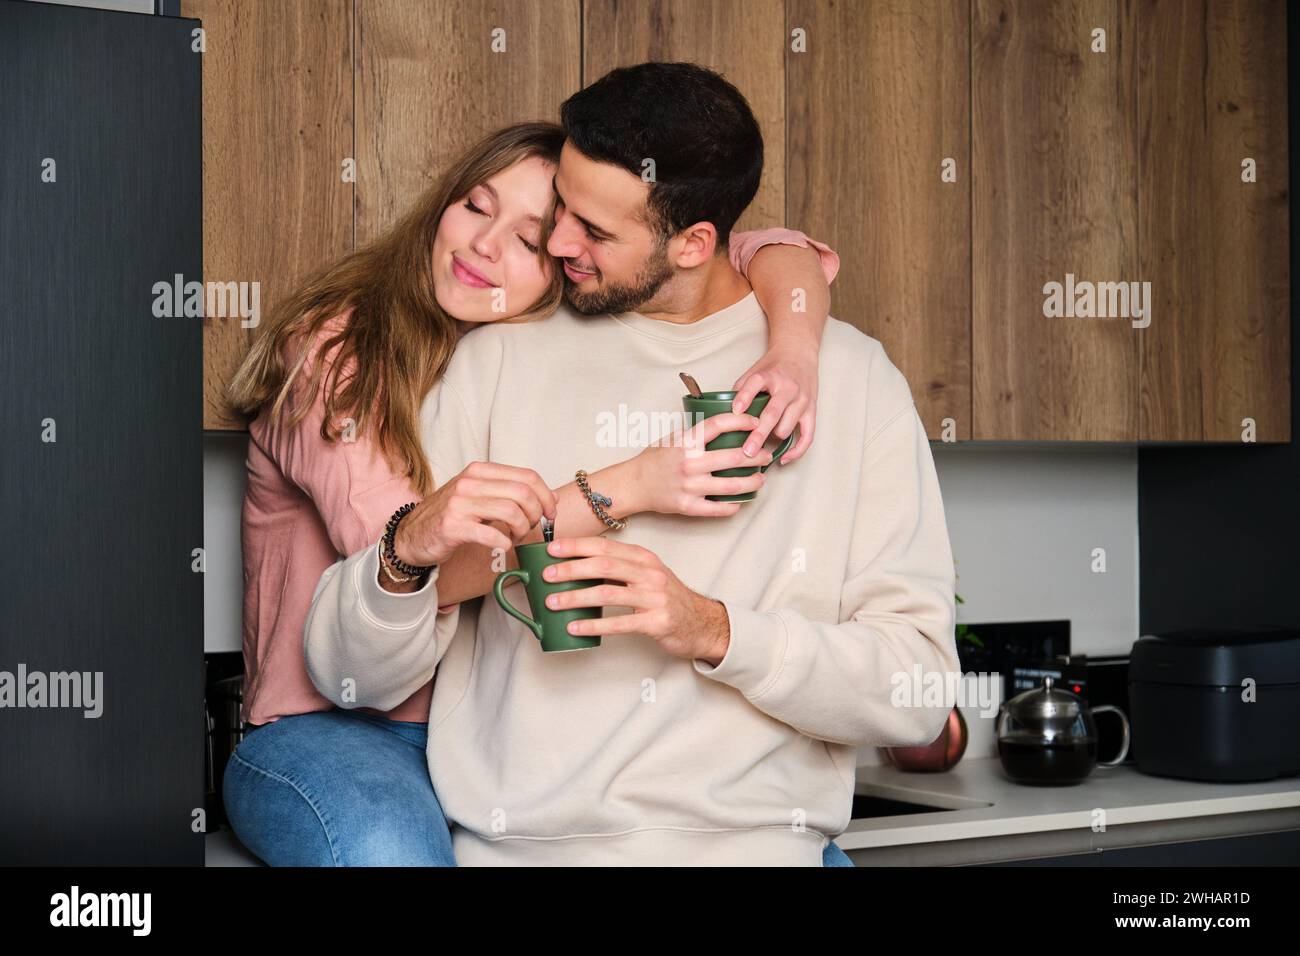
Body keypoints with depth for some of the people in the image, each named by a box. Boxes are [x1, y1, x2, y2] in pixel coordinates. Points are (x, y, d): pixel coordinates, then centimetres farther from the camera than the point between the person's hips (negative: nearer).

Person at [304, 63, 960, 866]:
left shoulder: (852, 377, 6)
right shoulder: (499, 362, 9)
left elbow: (919, 693, 1)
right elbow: (352, 676, 6)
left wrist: (714, 632, -13)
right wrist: (410, 550, -15)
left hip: (750, 837, 0)